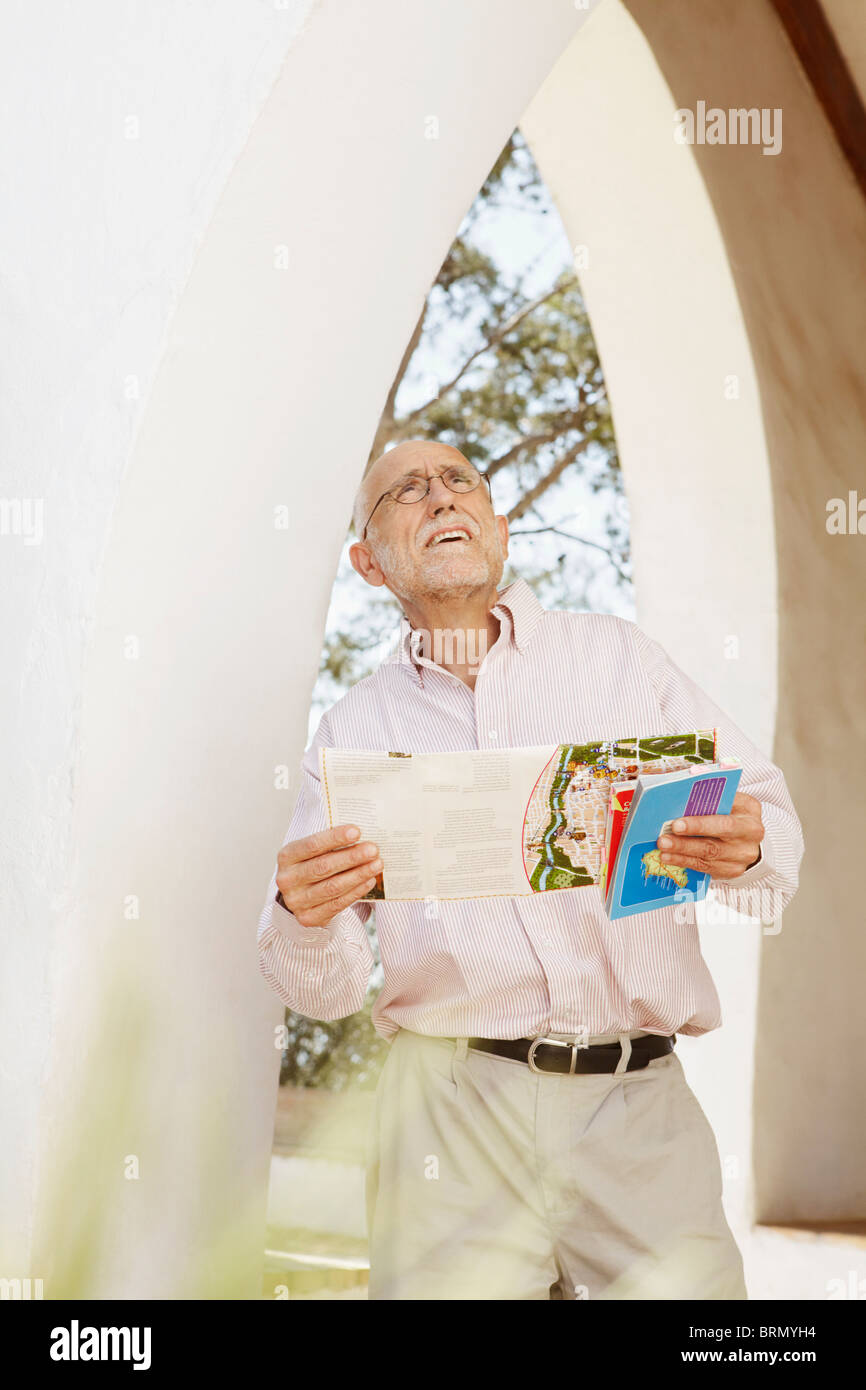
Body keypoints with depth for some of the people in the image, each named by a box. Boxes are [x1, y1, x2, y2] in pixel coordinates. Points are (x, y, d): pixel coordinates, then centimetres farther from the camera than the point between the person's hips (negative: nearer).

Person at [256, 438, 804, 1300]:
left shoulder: (618, 657, 11)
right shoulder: (355, 728, 11)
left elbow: (773, 824, 10)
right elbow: (328, 988, 8)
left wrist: (744, 849, -12)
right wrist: (306, 917, -14)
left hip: (638, 1103, 0)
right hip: (456, 1110, 0)